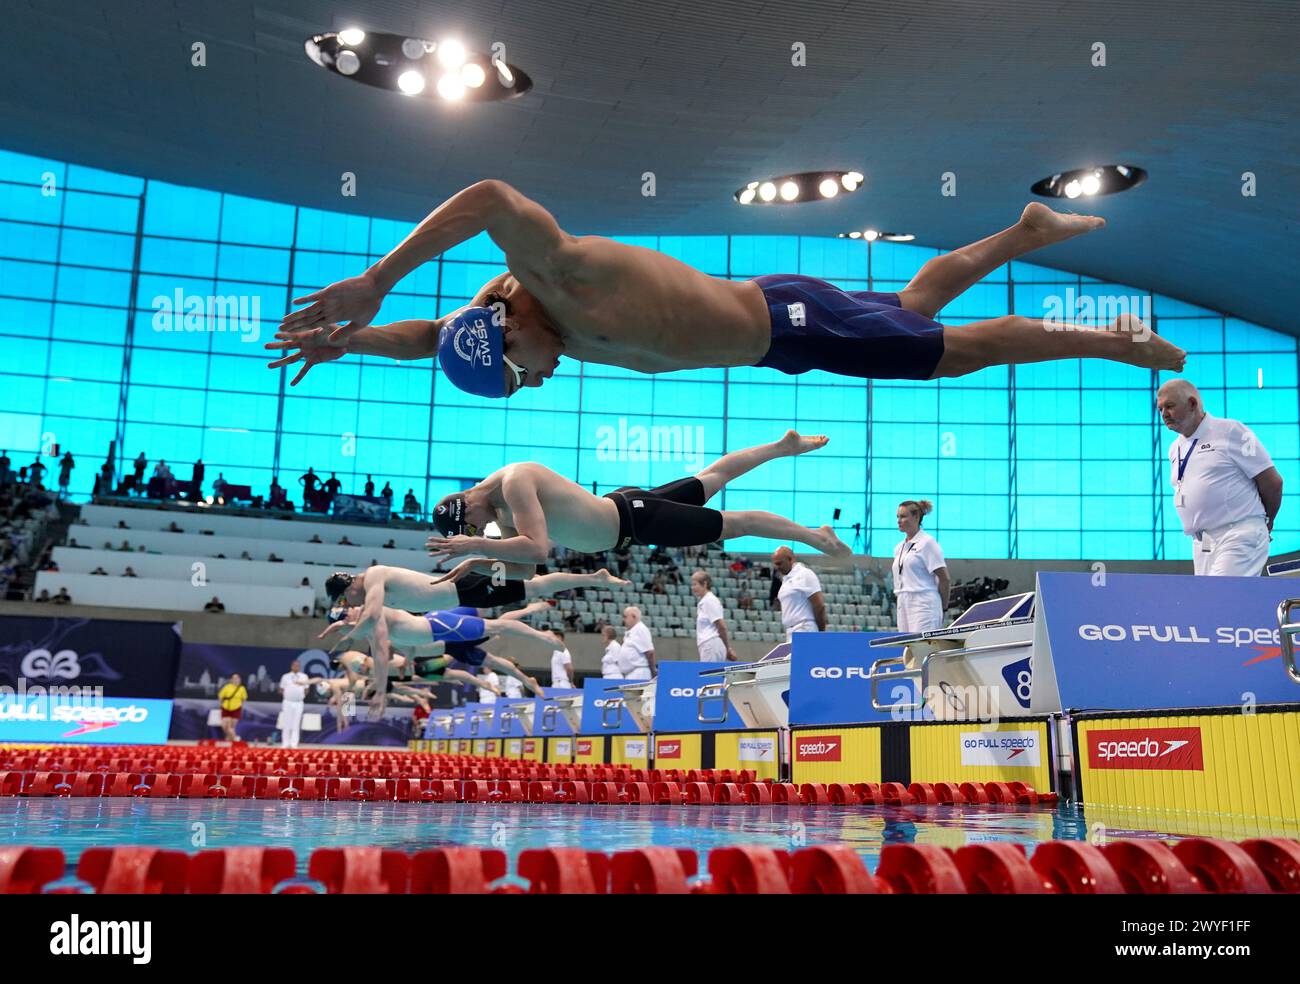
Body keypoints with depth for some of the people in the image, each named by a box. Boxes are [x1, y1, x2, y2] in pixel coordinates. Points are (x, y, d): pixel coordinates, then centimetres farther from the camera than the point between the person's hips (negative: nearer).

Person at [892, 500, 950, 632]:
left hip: (923, 606, -8)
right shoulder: (898, 548, 17)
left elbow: (945, 579, -6)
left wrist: (943, 606, 0)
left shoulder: (927, 543, -6)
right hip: (903, 605, 8)